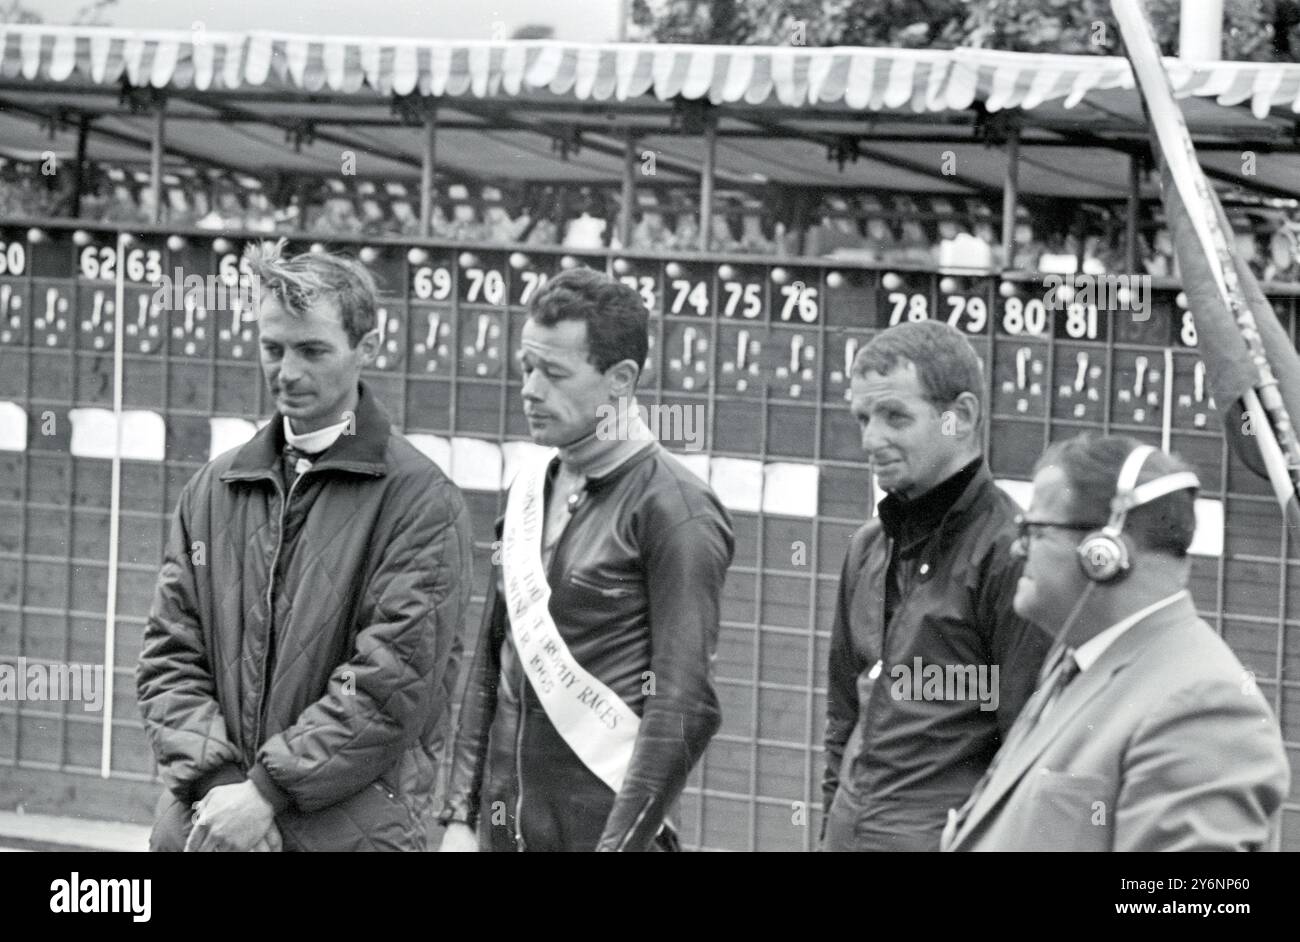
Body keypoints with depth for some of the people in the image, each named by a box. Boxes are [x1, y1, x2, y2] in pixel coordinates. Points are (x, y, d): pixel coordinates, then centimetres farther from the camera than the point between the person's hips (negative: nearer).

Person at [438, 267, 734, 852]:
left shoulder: (675, 509, -9)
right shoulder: (528, 492, 11)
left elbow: (683, 708, -15)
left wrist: (620, 842, -19)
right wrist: (460, 818, 8)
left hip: (603, 825, -6)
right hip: (503, 826, 6)